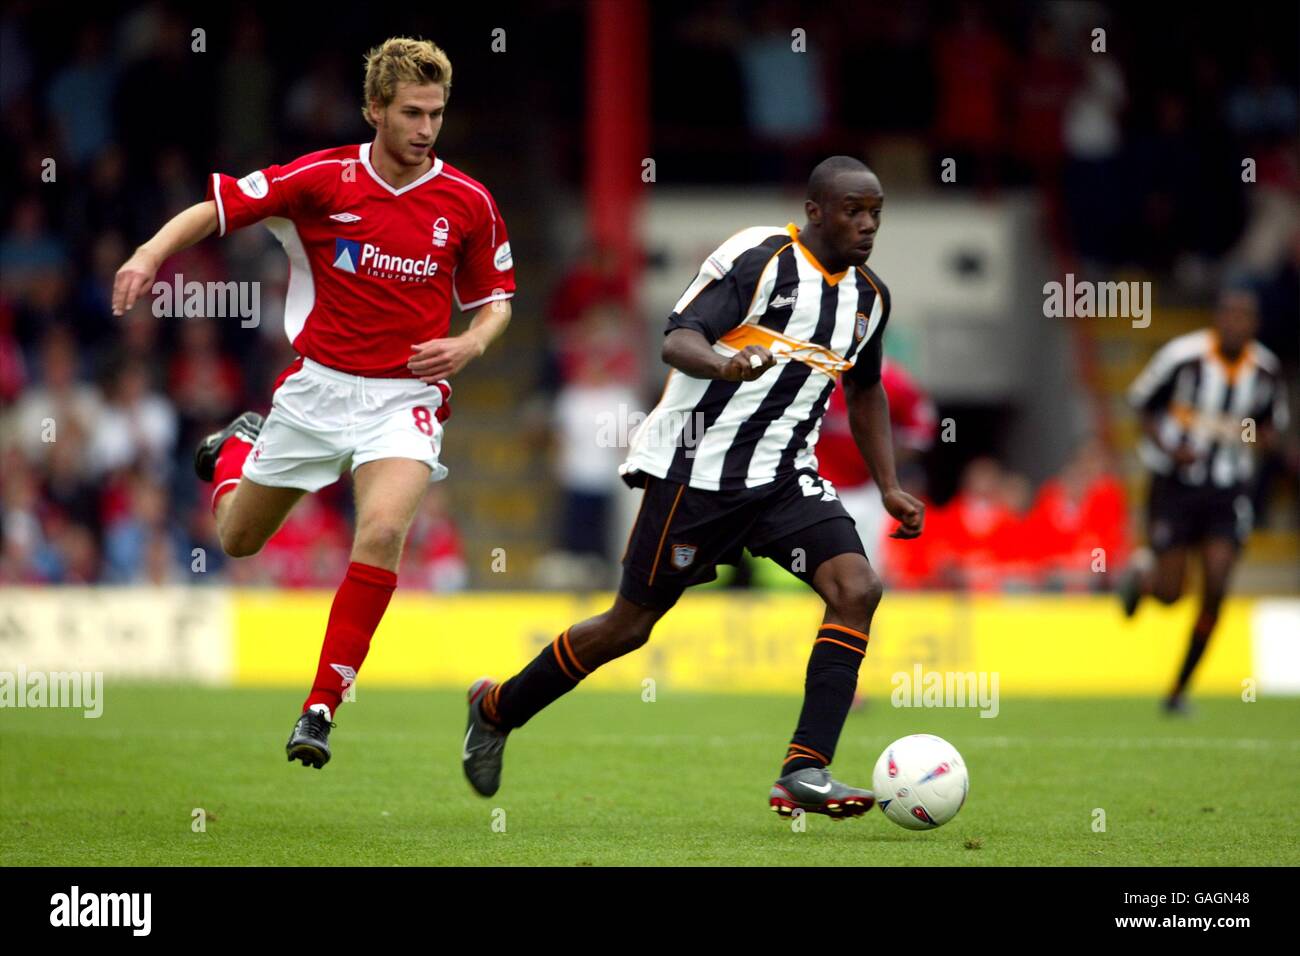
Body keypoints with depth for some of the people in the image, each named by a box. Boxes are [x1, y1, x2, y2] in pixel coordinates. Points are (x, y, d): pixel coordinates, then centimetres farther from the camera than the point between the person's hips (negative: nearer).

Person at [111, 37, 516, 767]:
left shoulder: (468, 202, -4)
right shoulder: (323, 179, -8)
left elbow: (496, 298, 10)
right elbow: (214, 209, -3)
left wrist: (470, 344, -12)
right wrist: (151, 255, -20)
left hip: (405, 396, -1)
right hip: (317, 385, 1)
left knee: (383, 530, -28)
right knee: (237, 538, 15)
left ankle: (323, 707, -20)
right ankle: (241, 442, 52)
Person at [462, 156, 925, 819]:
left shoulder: (869, 296, 9)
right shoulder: (758, 258, -14)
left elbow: (865, 391, 25)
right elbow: (677, 340, -23)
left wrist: (889, 488, 18)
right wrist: (724, 363, -45)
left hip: (784, 476, 6)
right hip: (696, 469, -6)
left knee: (857, 588, -18)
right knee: (632, 623, 2)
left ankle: (804, 773, -19)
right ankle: (496, 709, 27)